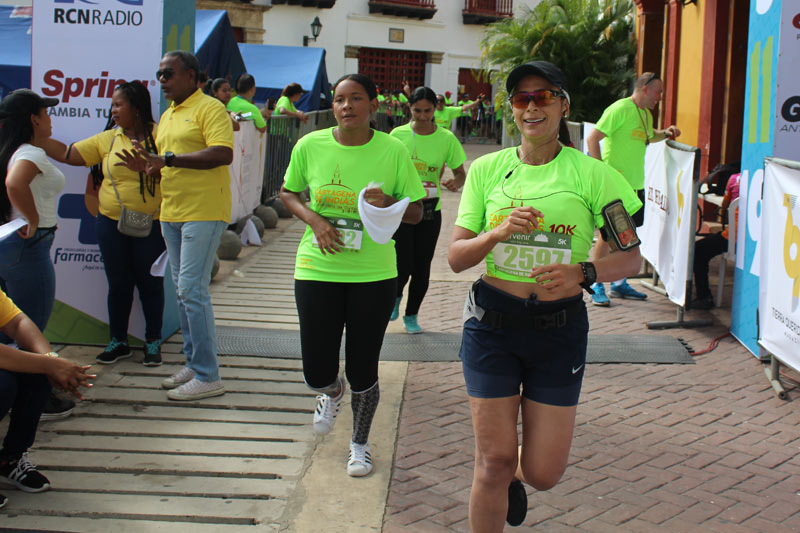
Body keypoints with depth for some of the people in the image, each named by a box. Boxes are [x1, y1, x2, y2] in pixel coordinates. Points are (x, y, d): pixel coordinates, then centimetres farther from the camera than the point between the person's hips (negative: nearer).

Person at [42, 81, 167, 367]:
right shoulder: (107, 139, 6)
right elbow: (68, 154, 7)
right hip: (111, 223, 3)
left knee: (150, 284, 6)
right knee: (118, 283, 10)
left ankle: (153, 342, 19)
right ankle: (118, 342, 23)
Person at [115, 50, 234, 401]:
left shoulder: (209, 108, -7)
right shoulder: (167, 116, 20)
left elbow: (223, 154, -21)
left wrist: (168, 158, -21)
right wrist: (146, 167, 5)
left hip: (203, 212, -9)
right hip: (171, 212, 9)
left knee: (192, 288, -12)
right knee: (183, 290, 12)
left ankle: (208, 376, -7)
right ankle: (193, 364, 21)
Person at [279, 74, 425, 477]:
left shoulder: (393, 151, -6)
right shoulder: (310, 145, -4)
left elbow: (416, 213, 2)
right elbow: (288, 193, 11)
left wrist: (389, 202, -20)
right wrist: (314, 220, -9)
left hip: (374, 274, -1)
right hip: (317, 269, 1)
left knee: (363, 372, 7)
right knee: (317, 374, 4)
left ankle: (360, 442, 35)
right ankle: (333, 392, 44)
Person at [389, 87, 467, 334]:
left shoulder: (446, 138, -2)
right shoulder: (398, 134, -3)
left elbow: (461, 173, 3)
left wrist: (456, 182, -19)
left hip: (430, 211, 1)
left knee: (422, 268, 7)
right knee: (403, 265, -8)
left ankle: (411, 315, 27)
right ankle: (396, 295, 27)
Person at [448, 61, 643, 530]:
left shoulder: (591, 175, -4)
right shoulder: (487, 169, 1)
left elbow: (631, 257, -1)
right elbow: (456, 258, 1)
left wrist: (582, 273, -20)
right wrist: (498, 232, -19)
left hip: (560, 328, 0)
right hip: (492, 323, 1)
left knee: (544, 473, 5)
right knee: (493, 463, 1)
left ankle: (513, 477, 42)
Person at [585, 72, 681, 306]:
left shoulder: (646, 113, 15)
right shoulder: (620, 109, -12)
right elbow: (592, 138, -15)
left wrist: (666, 133, 15)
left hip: (635, 183, 9)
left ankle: (619, 284, 22)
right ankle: (597, 286, 3)